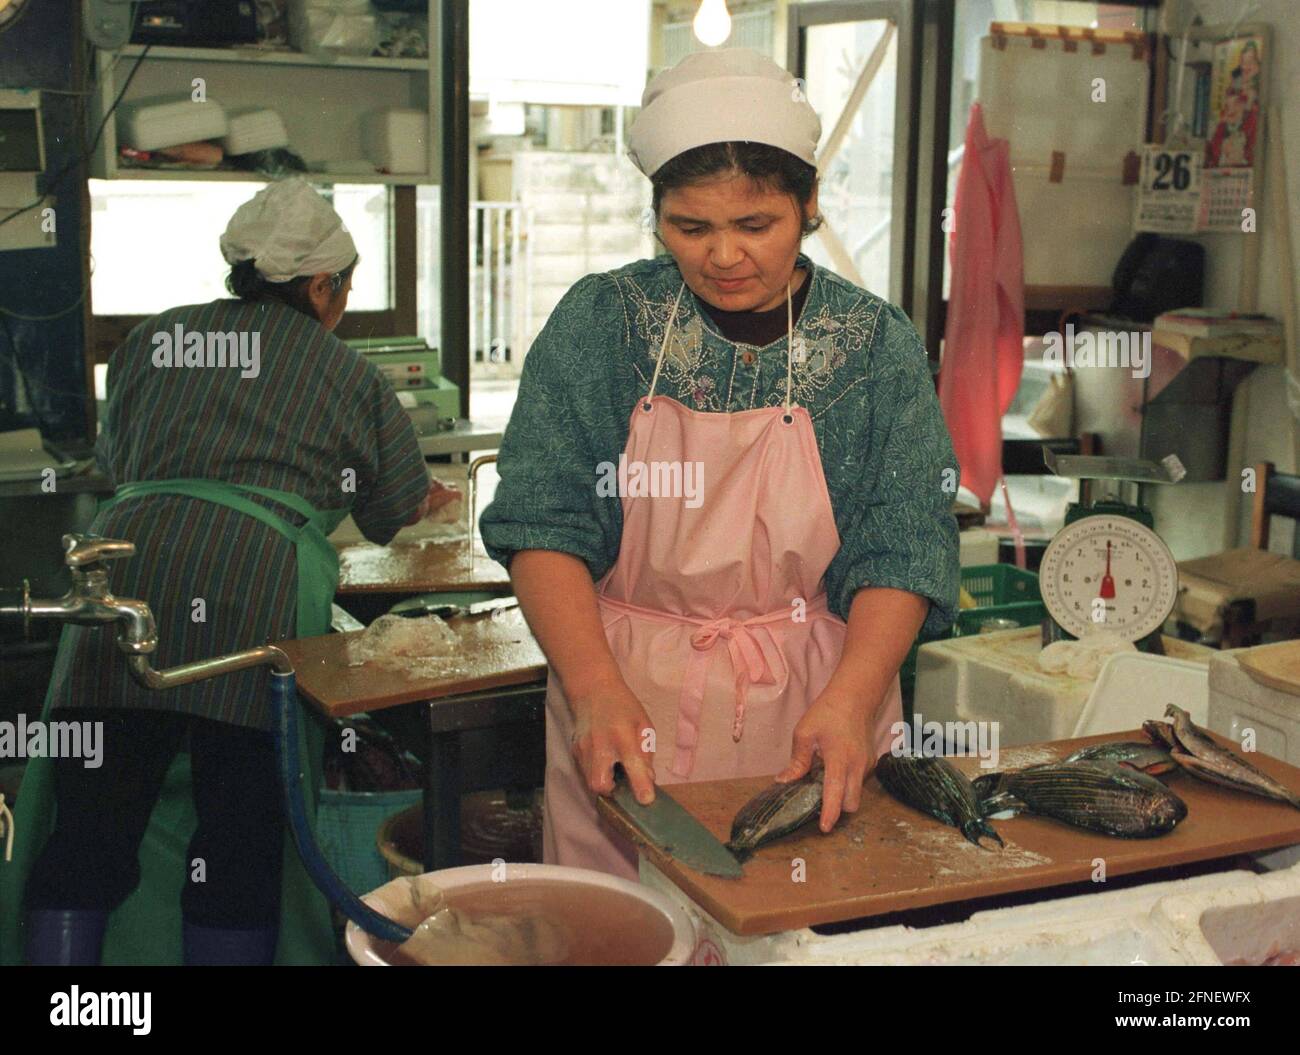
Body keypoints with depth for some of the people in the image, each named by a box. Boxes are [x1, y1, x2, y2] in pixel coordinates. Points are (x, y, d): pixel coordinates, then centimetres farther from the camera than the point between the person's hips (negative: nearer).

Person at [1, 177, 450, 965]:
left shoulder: (152, 341, 24)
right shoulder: (352, 376, 17)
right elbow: (398, 514, 27)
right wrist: (428, 497, 50)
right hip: (257, 582, -3)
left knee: (88, 826, 6)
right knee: (241, 838, 6)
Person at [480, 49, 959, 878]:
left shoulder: (877, 344, 0)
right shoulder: (599, 322, -2)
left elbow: (904, 548, -4)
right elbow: (542, 524, -6)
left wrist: (850, 699, -21)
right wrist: (596, 687, -20)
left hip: (812, 718, 0)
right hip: (626, 712, 0)